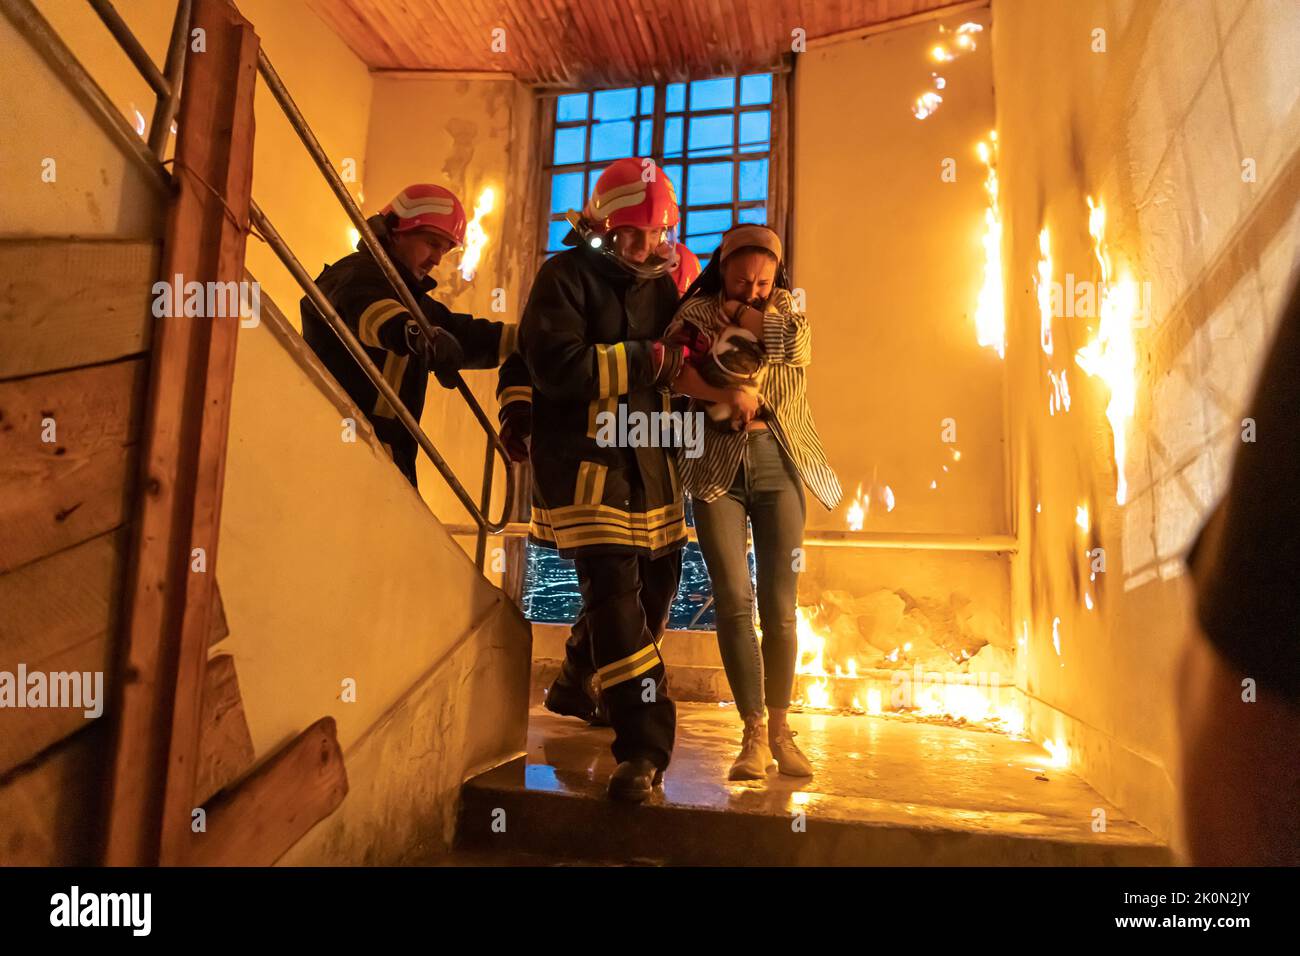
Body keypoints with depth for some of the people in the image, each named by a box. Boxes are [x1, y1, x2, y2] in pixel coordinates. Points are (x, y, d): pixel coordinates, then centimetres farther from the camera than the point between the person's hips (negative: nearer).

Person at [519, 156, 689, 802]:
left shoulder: (660, 283, 14)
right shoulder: (566, 276, -5)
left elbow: (673, 364, 18)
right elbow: (555, 364, -19)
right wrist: (646, 359, -17)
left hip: (648, 456, 7)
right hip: (582, 454, -7)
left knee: (655, 582, 11)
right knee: (615, 588, -14)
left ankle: (579, 682, 37)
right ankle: (643, 747, -7)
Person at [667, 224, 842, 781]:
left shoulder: (789, 311, 14)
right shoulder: (697, 311, 8)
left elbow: (794, 361, -6)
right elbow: (674, 372, -9)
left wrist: (749, 323, -2)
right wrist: (727, 394, -19)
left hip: (778, 462, 1)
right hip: (716, 464, -1)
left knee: (779, 605, 0)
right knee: (733, 601, -6)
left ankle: (780, 728, 14)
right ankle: (753, 732, 4)